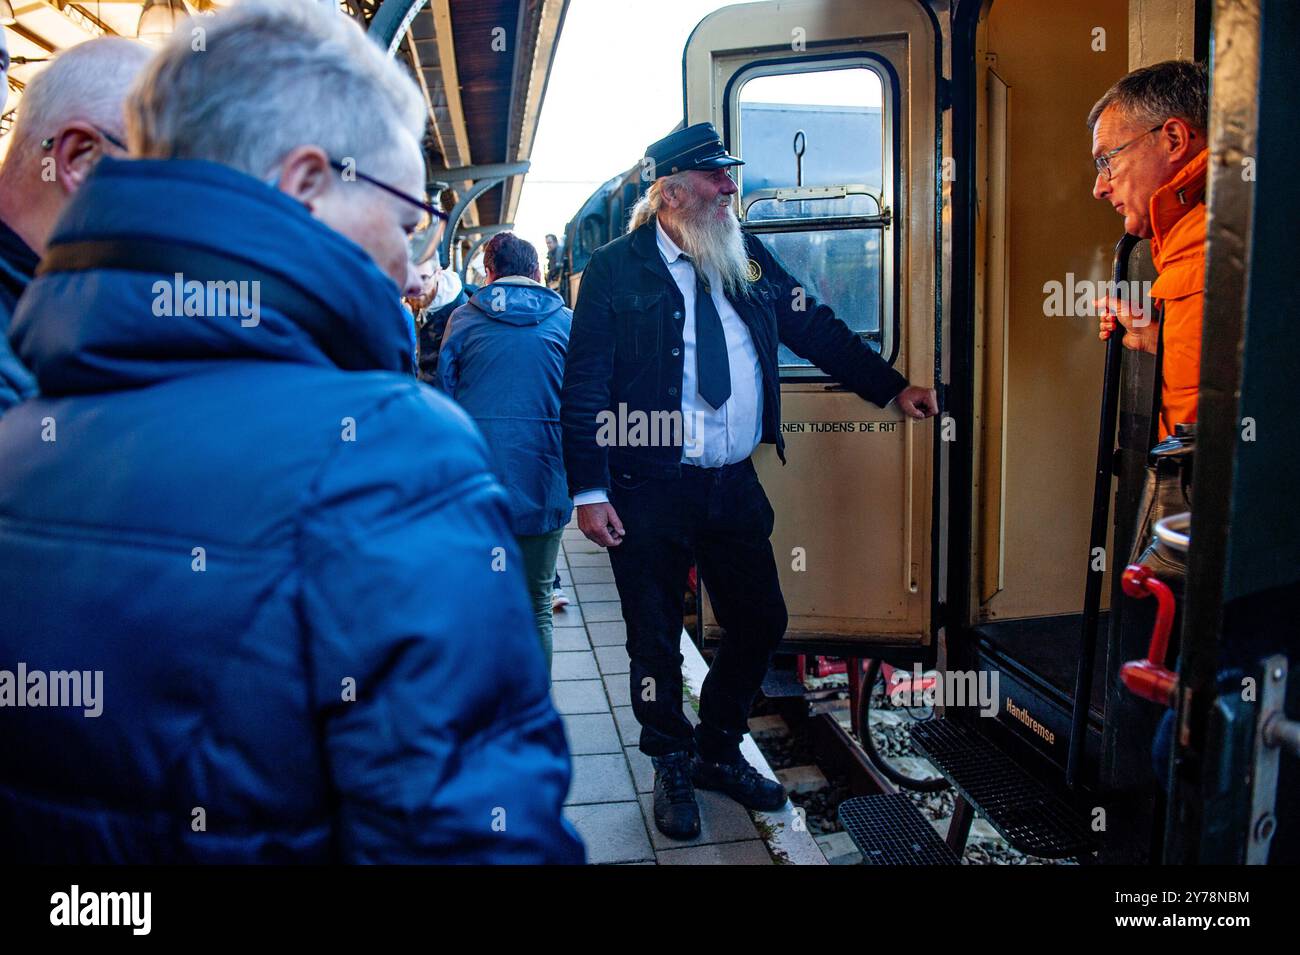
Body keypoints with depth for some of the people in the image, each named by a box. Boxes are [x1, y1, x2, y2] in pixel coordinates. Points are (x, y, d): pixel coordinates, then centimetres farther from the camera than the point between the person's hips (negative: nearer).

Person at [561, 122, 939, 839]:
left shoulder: (749, 259, 9)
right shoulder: (614, 269, -5)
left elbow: (816, 329, 15)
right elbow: (584, 387, -8)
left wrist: (893, 388, 9)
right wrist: (590, 491, -14)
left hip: (735, 484, 5)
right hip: (649, 490, -4)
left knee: (760, 624, 11)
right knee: (656, 640, 8)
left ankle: (719, 752, 35)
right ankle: (673, 768, 33)